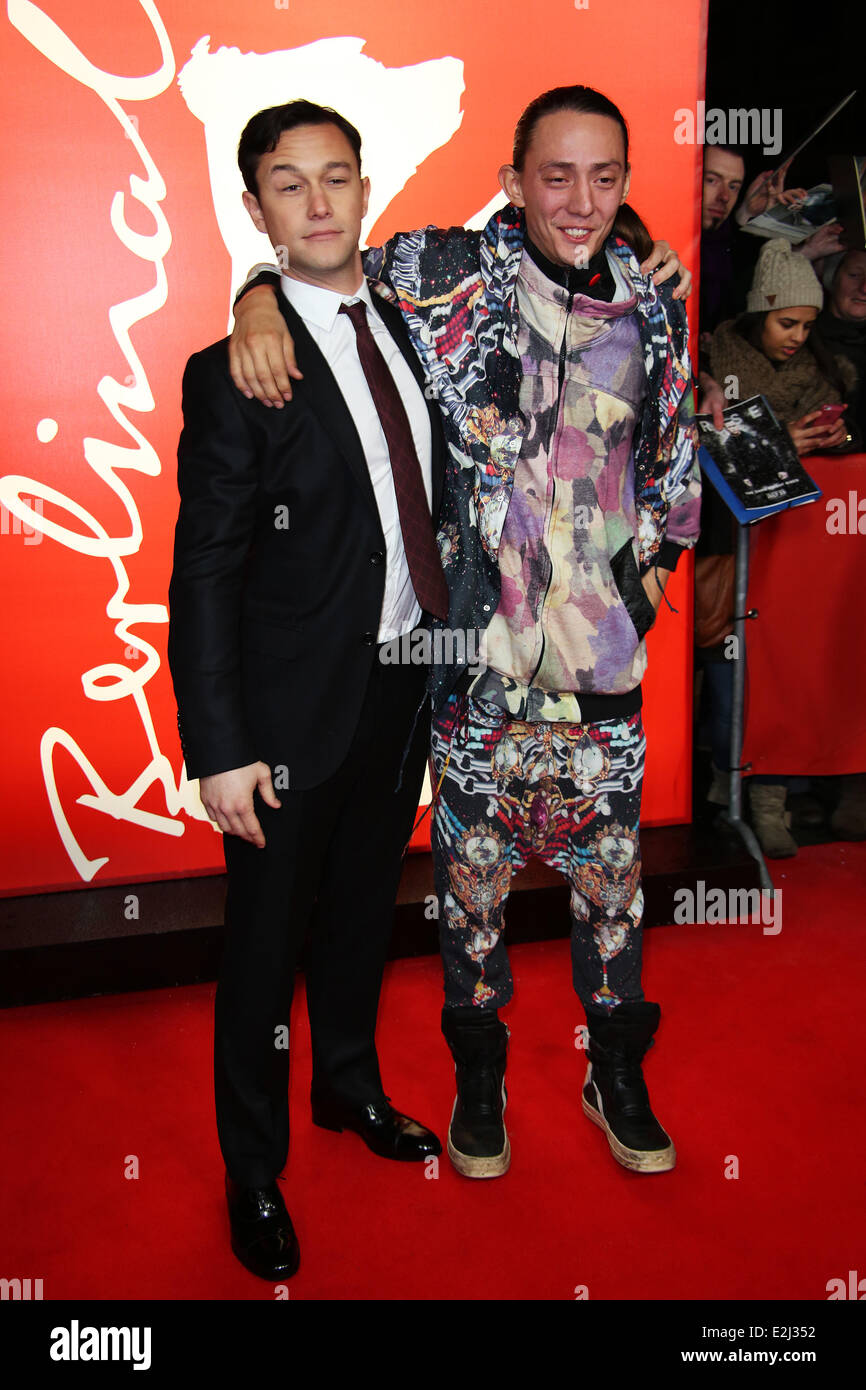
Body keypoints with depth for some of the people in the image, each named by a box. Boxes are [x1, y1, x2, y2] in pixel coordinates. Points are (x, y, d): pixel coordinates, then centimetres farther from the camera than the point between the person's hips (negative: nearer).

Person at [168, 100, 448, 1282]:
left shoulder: (405, 328, 5)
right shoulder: (234, 369, -15)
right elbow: (204, 575, -15)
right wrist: (221, 750, -18)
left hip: (406, 685, 6)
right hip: (297, 704, -6)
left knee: (363, 909, 23)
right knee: (267, 942, 10)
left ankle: (351, 1090, 48)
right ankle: (254, 1171, 31)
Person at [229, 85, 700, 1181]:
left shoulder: (652, 308, 6)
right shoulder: (445, 275, -4)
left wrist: (652, 564, 9)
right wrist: (259, 298, -12)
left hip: (601, 646, 3)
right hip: (470, 644, -2)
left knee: (610, 867, 12)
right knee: (471, 863, 10)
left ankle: (617, 1073, 34)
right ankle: (478, 1071, 32)